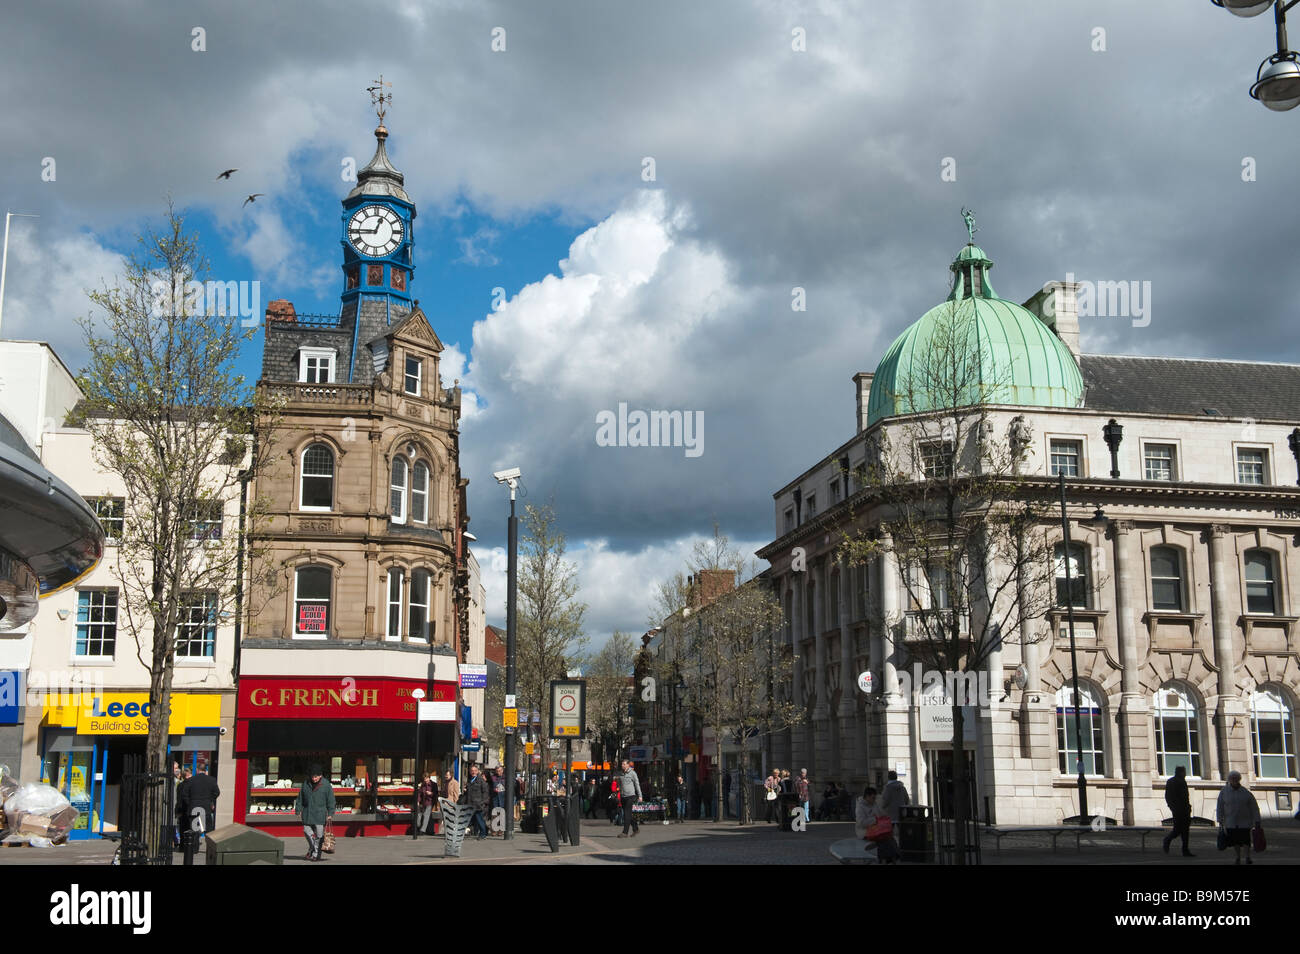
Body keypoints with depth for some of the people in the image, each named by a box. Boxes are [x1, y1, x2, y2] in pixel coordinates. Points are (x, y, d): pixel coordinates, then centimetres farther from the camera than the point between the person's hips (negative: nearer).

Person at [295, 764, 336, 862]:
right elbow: (300, 798, 11)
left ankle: (316, 854, 8)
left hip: (320, 813, -3)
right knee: (307, 831, 5)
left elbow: (331, 800, -3)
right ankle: (311, 848, 28)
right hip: (307, 813, 3)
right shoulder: (306, 784, 6)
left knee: (319, 834, -2)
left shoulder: (326, 784, -4)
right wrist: (298, 810, 6)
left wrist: (330, 813, -8)